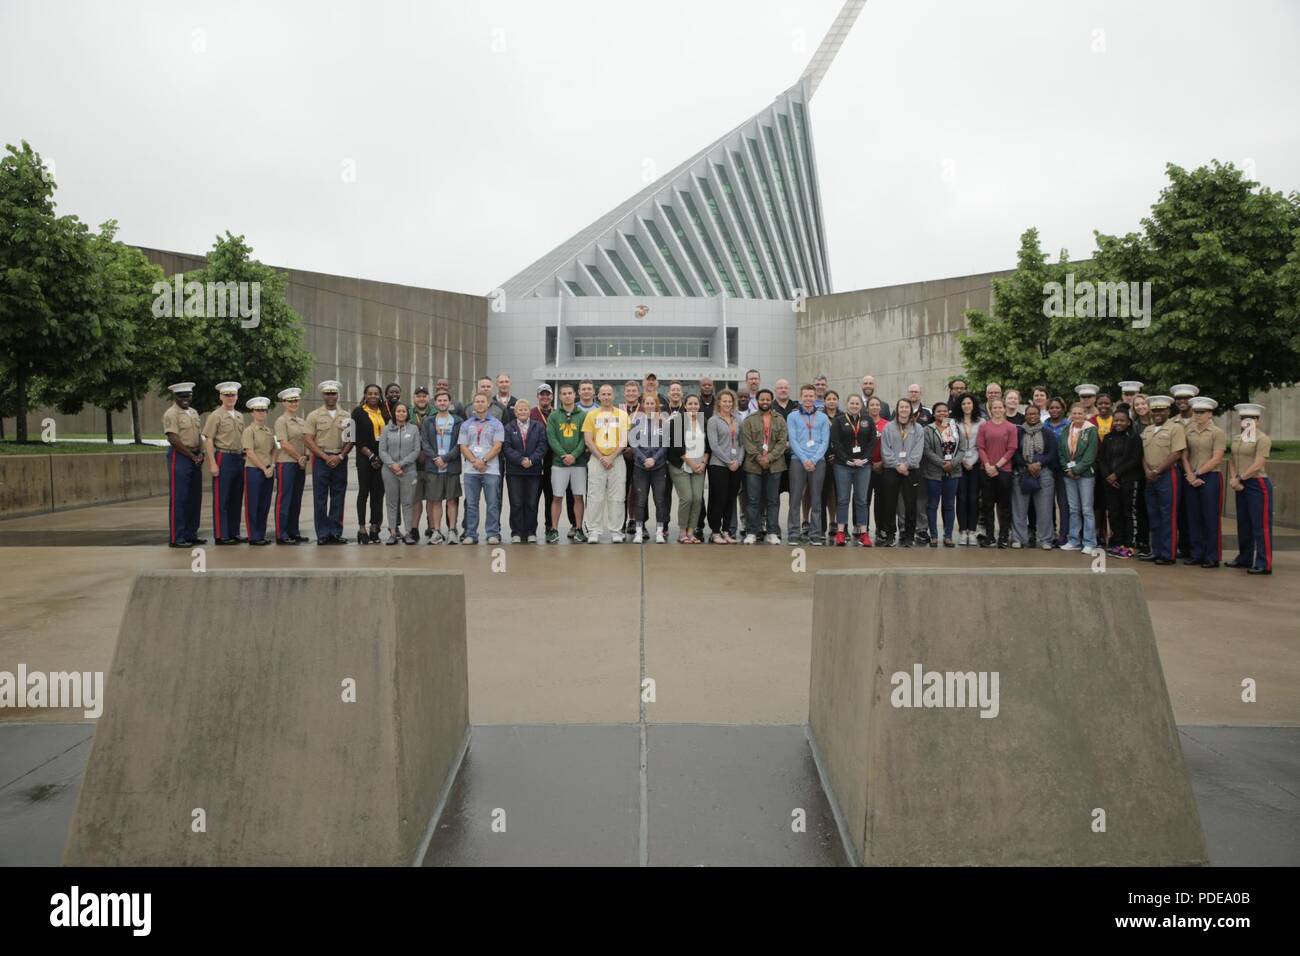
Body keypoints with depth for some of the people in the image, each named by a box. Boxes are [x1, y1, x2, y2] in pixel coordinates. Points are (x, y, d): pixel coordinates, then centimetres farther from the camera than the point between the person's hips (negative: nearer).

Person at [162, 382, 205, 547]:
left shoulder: (194, 413, 16)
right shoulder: (171, 414, -9)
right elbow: (174, 440, -16)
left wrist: (200, 453, -2)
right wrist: (193, 456, -12)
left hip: (195, 458, 8)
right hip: (179, 457, -8)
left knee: (194, 498, 11)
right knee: (178, 498, -5)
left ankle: (191, 534, 20)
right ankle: (176, 538, -1)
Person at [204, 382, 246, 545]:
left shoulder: (239, 416, 14)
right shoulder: (215, 416, -6)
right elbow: (209, 441, -9)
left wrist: (244, 457, 15)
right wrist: (213, 463, -15)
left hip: (239, 459, 7)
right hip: (223, 458, -7)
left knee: (236, 499, 10)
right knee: (221, 500, -2)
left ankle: (233, 533, 18)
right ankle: (221, 535, 2)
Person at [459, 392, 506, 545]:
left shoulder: (496, 424, 6)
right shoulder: (466, 424, 14)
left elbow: (497, 446, -3)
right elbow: (463, 447, 6)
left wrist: (483, 460, -13)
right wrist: (475, 461, -9)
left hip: (491, 470, -2)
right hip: (470, 470, 2)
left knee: (493, 504, -3)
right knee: (471, 504, 4)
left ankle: (493, 534, 2)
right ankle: (471, 534, 9)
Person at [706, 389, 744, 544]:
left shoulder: (738, 419, 12)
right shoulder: (713, 420, -1)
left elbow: (742, 442, 11)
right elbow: (714, 445, -8)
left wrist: (739, 461, -3)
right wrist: (729, 462, -11)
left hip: (737, 466, 5)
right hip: (719, 465, -4)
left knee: (731, 499, 7)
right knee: (719, 499, -4)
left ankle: (726, 531, 15)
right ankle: (715, 532, 5)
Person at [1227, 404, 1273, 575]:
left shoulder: (1262, 439, -10)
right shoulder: (1237, 439, 14)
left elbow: (1258, 465, -17)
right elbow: (1232, 460, 12)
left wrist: (1239, 478, -13)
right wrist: (1232, 479, -3)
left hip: (1257, 484, -8)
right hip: (1241, 486, 8)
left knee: (1261, 525, -5)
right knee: (1243, 524, 14)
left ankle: (1264, 564, -3)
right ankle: (1244, 558, 24)